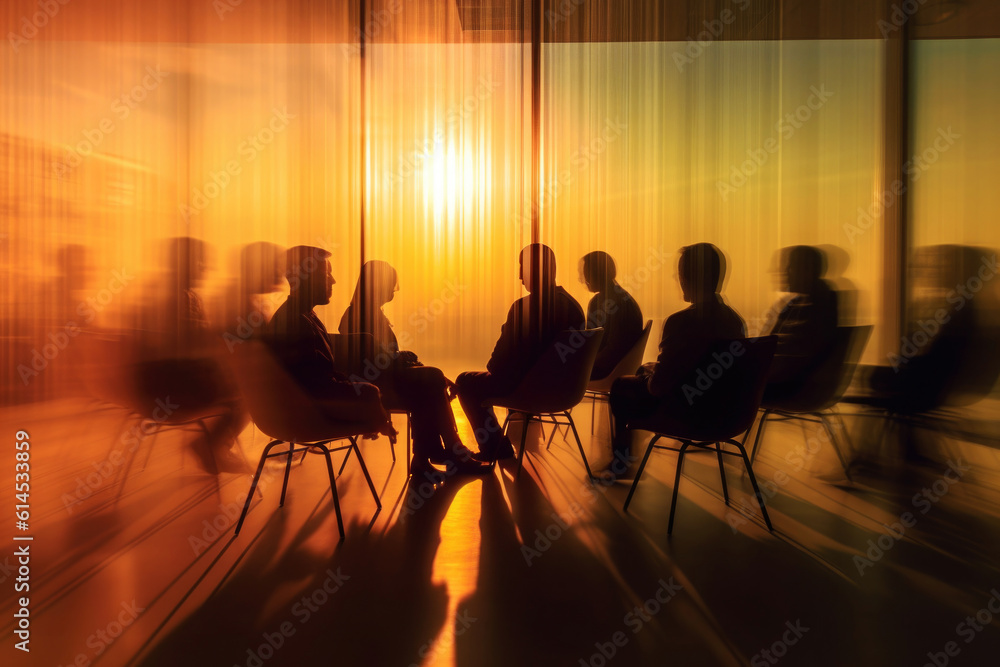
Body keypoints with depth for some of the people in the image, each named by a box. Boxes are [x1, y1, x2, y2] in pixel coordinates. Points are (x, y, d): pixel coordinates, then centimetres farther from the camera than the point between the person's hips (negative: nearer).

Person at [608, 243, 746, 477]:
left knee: (621, 385, 14)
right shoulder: (736, 319, -4)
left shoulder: (680, 322, -26)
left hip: (686, 412, -7)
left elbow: (658, 385, -21)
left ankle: (621, 458, 32)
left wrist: (650, 374, 3)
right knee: (645, 370, 25)